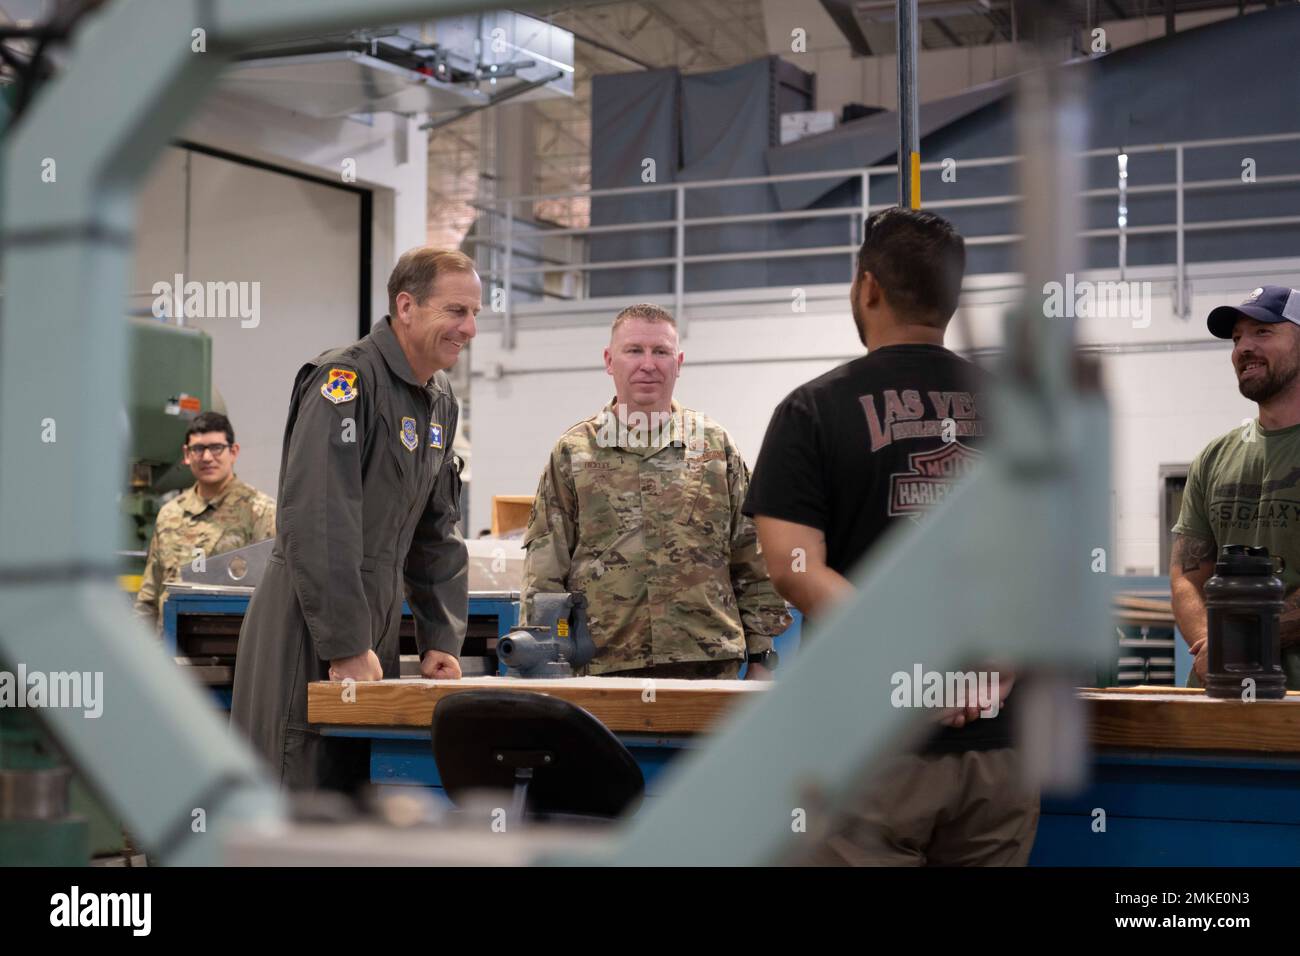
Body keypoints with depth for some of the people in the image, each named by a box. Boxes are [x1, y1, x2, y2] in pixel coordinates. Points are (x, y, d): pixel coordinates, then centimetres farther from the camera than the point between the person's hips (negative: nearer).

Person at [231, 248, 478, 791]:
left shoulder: (439, 401, 15)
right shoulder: (347, 379, -14)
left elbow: (436, 534, 21)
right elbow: (316, 524, -21)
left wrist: (441, 640, 13)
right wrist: (346, 646, -21)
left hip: (372, 636, 9)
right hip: (307, 640, -9)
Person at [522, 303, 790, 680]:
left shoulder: (716, 445, 10)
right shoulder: (572, 452, 8)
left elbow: (753, 562, 11)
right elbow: (544, 572, 6)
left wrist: (762, 656, 6)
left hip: (708, 663, 1)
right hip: (602, 668, 0)